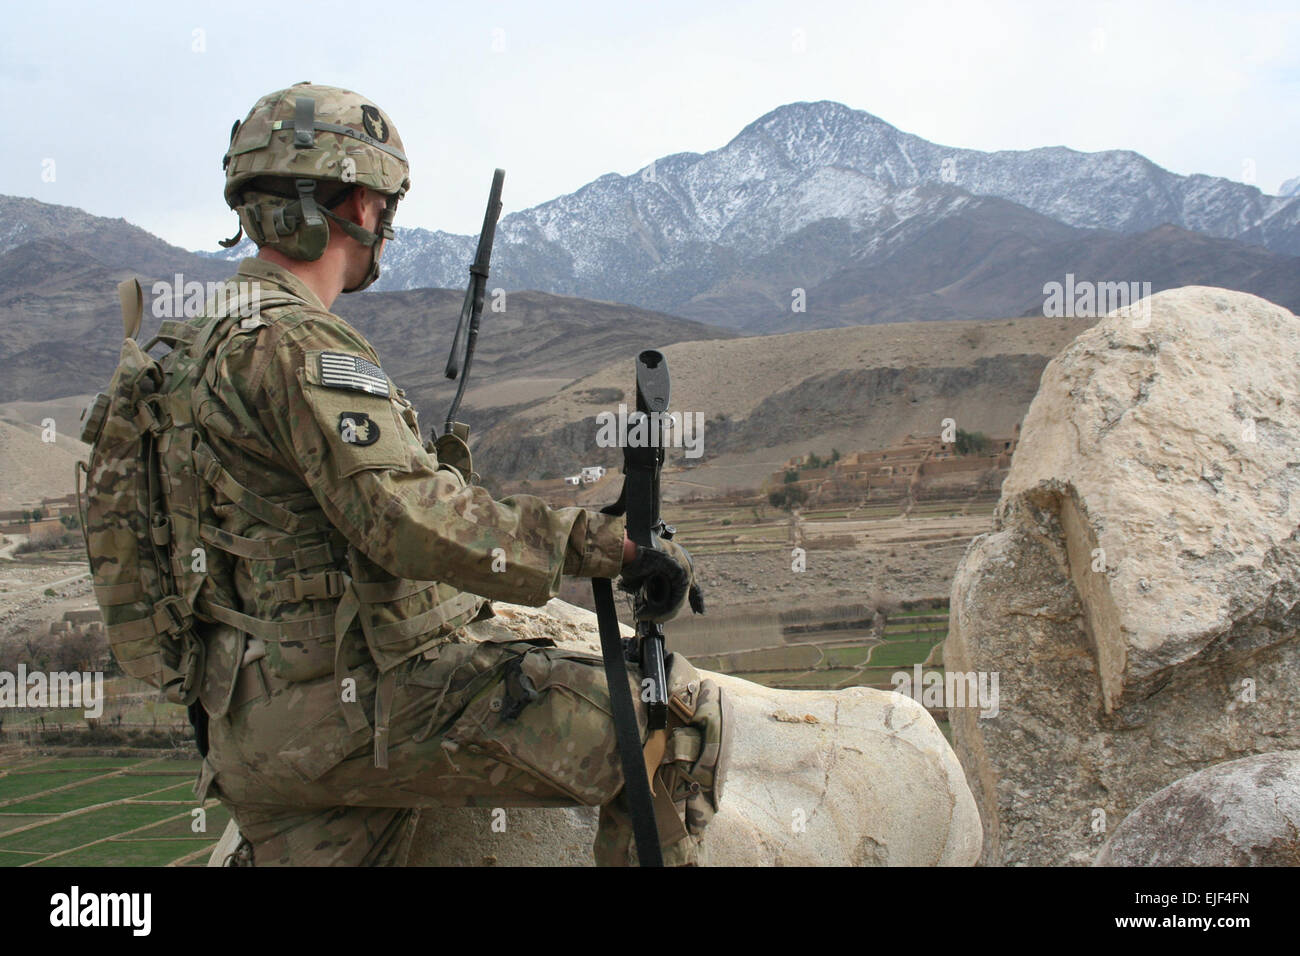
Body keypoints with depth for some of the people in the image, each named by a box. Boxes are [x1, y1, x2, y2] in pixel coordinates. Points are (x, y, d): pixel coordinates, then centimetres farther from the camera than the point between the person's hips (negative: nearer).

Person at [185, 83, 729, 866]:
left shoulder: (213, 339, 18)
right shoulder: (297, 344, -14)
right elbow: (407, 520, -26)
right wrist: (610, 545, -26)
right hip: (362, 707, -10)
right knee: (685, 718, -12)